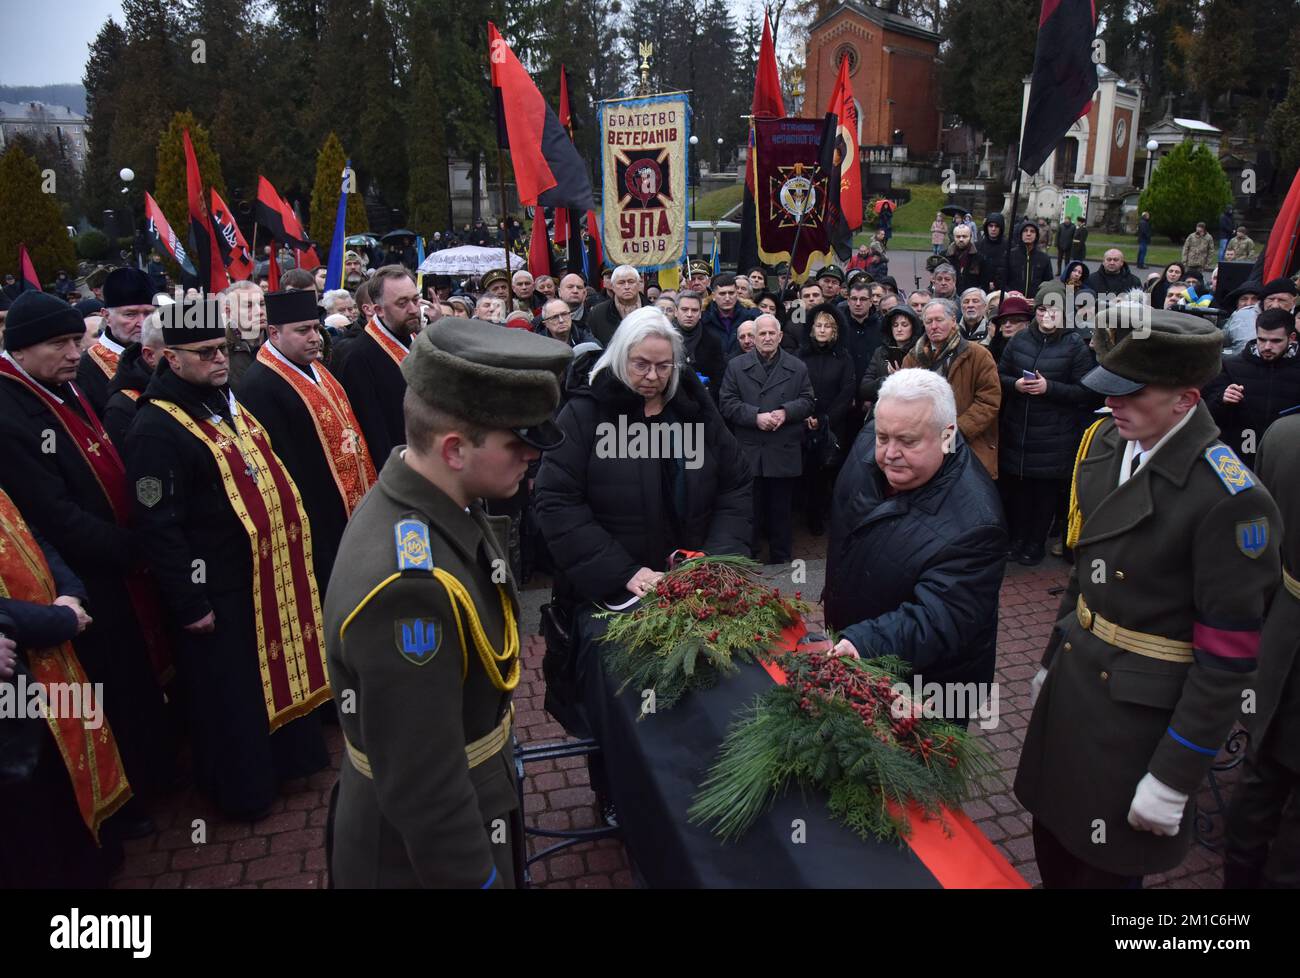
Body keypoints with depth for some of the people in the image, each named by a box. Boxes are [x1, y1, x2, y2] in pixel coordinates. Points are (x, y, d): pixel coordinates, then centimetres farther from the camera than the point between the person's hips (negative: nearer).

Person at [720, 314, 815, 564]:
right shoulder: (736, 366, 5)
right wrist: (755, 416, -15)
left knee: (781, 511, 9)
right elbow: (727, 403, -2)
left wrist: (785, 412, -14)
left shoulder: (797, 367, 8)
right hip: (749, 453, -1)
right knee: (750, 510, 5)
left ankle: (780, 560, 21)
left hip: (784, 454, 1)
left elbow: (807, 401, 6)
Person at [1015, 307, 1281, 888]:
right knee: (1052, 846, 22)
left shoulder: (1230, 501, -23)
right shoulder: (1106, 443, -1)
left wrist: (1174, 778, -15)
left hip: (1142, 713, -6)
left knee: (1104, 867, 14)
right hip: (1072, 681, 6)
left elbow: (1227, 660, -19)